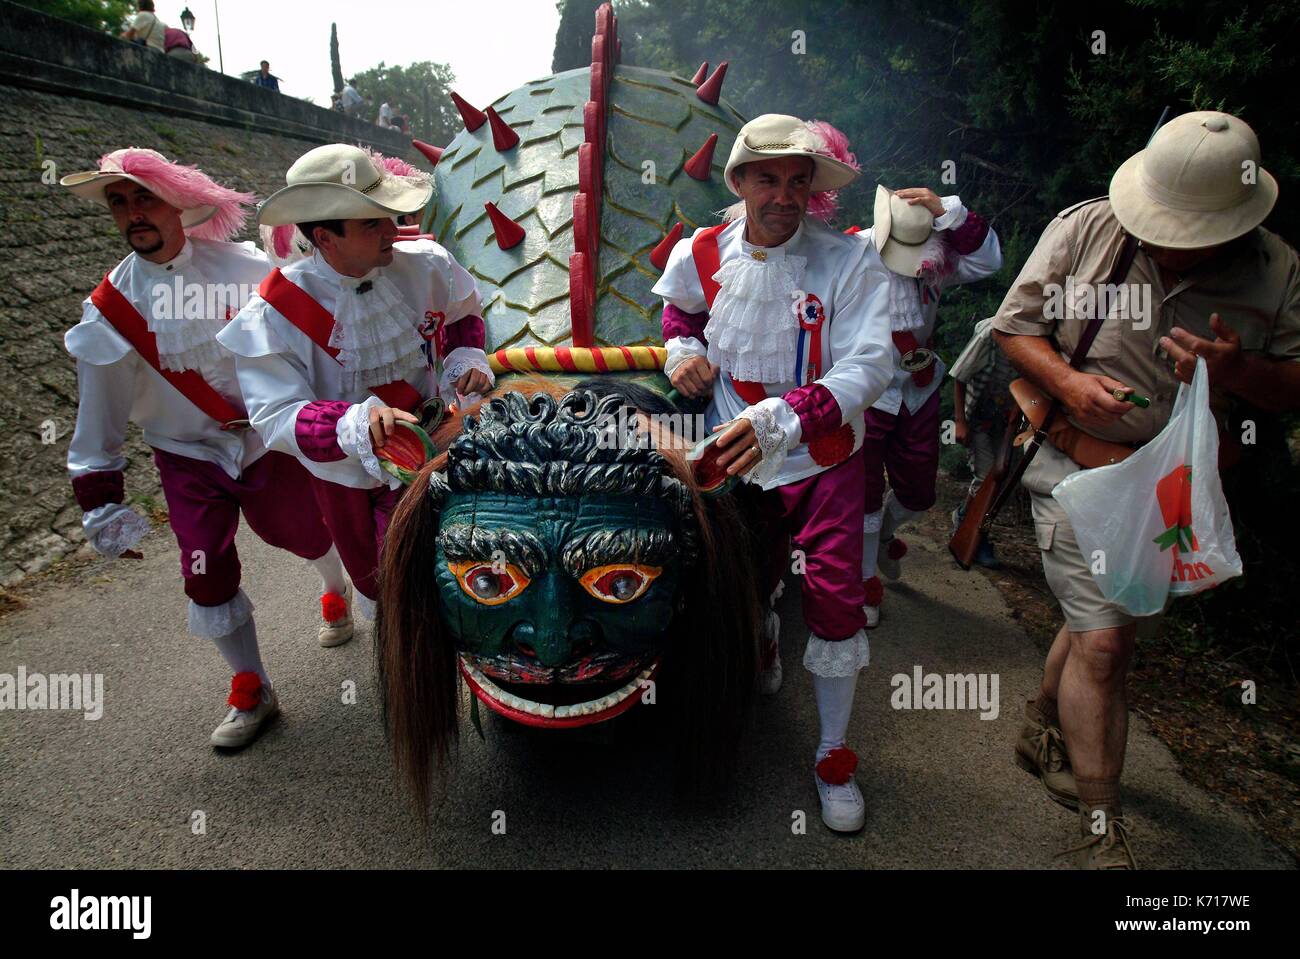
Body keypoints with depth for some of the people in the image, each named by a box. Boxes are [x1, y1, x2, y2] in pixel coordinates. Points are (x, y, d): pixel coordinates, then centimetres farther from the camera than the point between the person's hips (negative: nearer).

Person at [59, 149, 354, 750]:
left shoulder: (240, 267, -11)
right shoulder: (112, 307, -9)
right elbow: (100, 412, -3)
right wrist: (100, 501, -3)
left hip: (268, 441, 0)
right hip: (189, 458, 1)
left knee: (309, 533, 14)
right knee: (208, 574, -2)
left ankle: (336, 590, 51)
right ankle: (251, 691, 16)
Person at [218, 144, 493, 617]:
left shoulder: (427, 265, -18)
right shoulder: (272, 315, -27)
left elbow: (462, 313, 5)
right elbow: (277, 418, -30)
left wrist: (465, 360, -15)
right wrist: (357, 422, -48)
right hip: (344, 475, -1)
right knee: (371, 578, 24)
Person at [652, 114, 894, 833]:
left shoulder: (850, 263, -16)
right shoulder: (701, 255, -5)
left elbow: (868, 366, -26)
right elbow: (680, 309, 19)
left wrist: (782, 419, -40)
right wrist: (684, 348, -4)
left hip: (824, 457, -2)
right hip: (736, 455, 3)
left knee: (835, 598, -6)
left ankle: (833, 757, 14)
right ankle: (760, 650, 53)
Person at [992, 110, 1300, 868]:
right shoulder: (1085, 228, -8)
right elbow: (1014, 324, -2)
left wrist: (1237, 370, -21)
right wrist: (1067, 380, -19)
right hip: (1078, 462, -3)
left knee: (1106, 627, 17)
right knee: (1102, 642, -9)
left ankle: (1045, 733, 45)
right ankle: (1103, 833, 3)